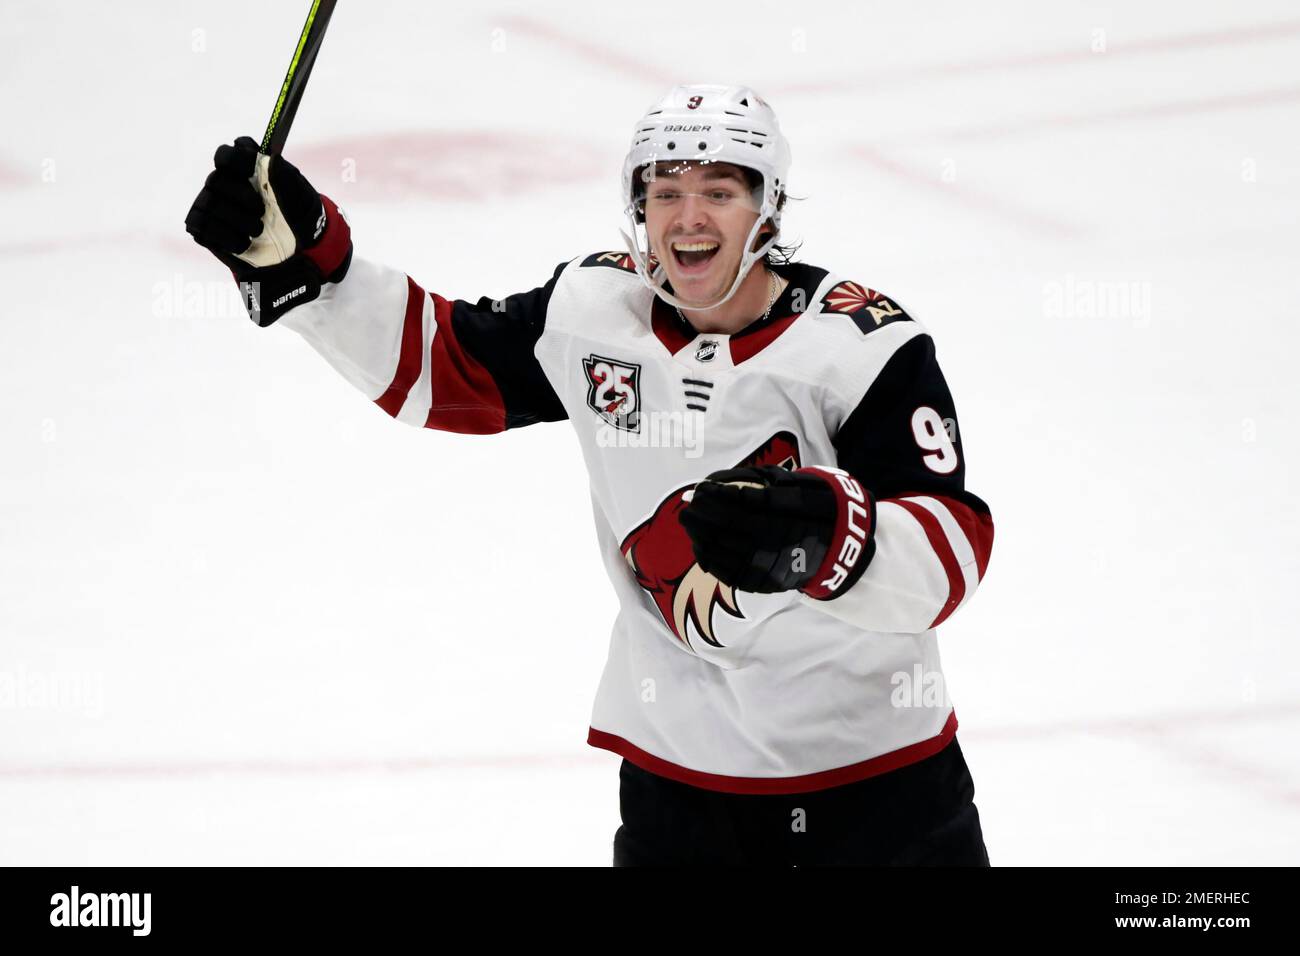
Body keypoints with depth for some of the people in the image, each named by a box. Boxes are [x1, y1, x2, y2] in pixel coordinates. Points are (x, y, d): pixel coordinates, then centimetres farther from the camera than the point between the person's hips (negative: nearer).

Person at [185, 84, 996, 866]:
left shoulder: (865, 346, -18)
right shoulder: (593, 311, -3)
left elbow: (952, 555, -27)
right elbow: (433, 366, 9)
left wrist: (828, 534, -47)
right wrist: (298, 256, -3)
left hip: (877, 776, -3)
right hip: (676, 769, 3)